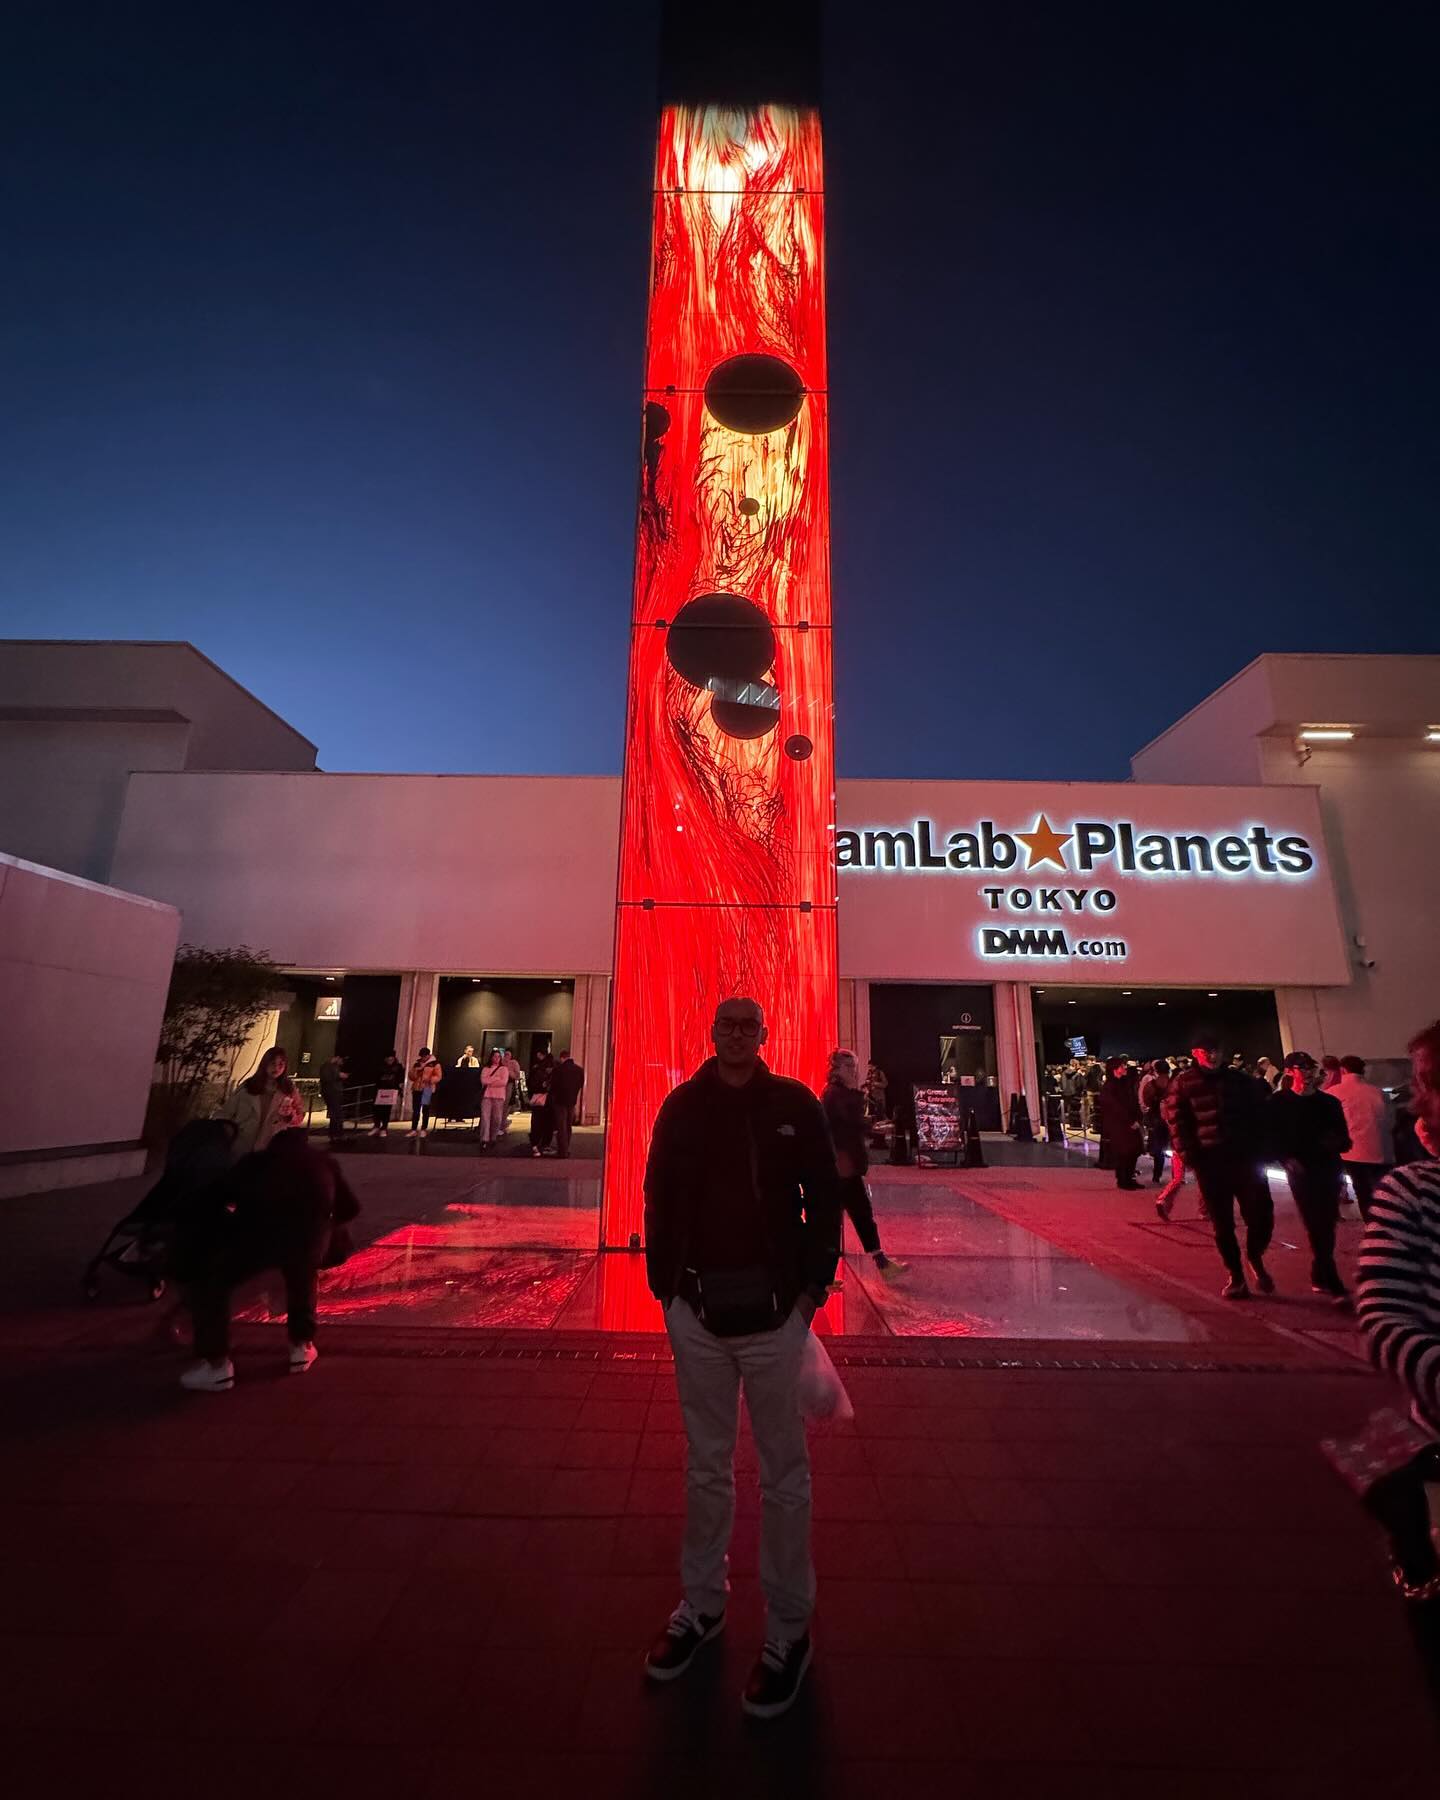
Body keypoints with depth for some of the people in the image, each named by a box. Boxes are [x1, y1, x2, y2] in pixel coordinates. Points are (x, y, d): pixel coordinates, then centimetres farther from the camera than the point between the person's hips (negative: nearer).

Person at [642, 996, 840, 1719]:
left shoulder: (793, 1104, -5)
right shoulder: (682, 1106, 0)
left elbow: (825, 1198, -1)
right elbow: (659, 1198, 5)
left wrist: (813, 1286, -5)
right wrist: (664, 1282, 1)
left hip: (774, 1307, -2)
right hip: (697, 1308, 2)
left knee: (783, 1472, 12)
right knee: (706, 1467, 19)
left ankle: (788, 1628, 31)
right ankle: (702, 1605, 39)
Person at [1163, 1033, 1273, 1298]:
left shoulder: (1240, 1080, 8)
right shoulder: (1183, 1084, -1)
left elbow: (1260, 1114, 10)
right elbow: (1177, 1124, -4)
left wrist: (1261, 1150, 0)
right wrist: (1190, 1157, -12)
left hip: (1246, 1159, 2)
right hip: (1210, 1163, -2)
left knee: (1261, 1215, 2)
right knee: (1223, 1223, 5)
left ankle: (1255, 1258, 31)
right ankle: (1236, 1277, 20)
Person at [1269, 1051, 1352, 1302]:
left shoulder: (1329, 1102, 10)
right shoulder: (1278, 1103, -1)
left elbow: (1344, 1138, 11)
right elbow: (1271, 1138, -1)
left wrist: (1337, 1141, -10)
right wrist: (1287, 1159, -14)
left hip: (1329, 1170, 4)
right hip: (1301, 1172, -4)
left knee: (1327, 1225, 9)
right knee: (1315, 1226, -7)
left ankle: (1319, 1276, 26)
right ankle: (1334, 1286, -3)